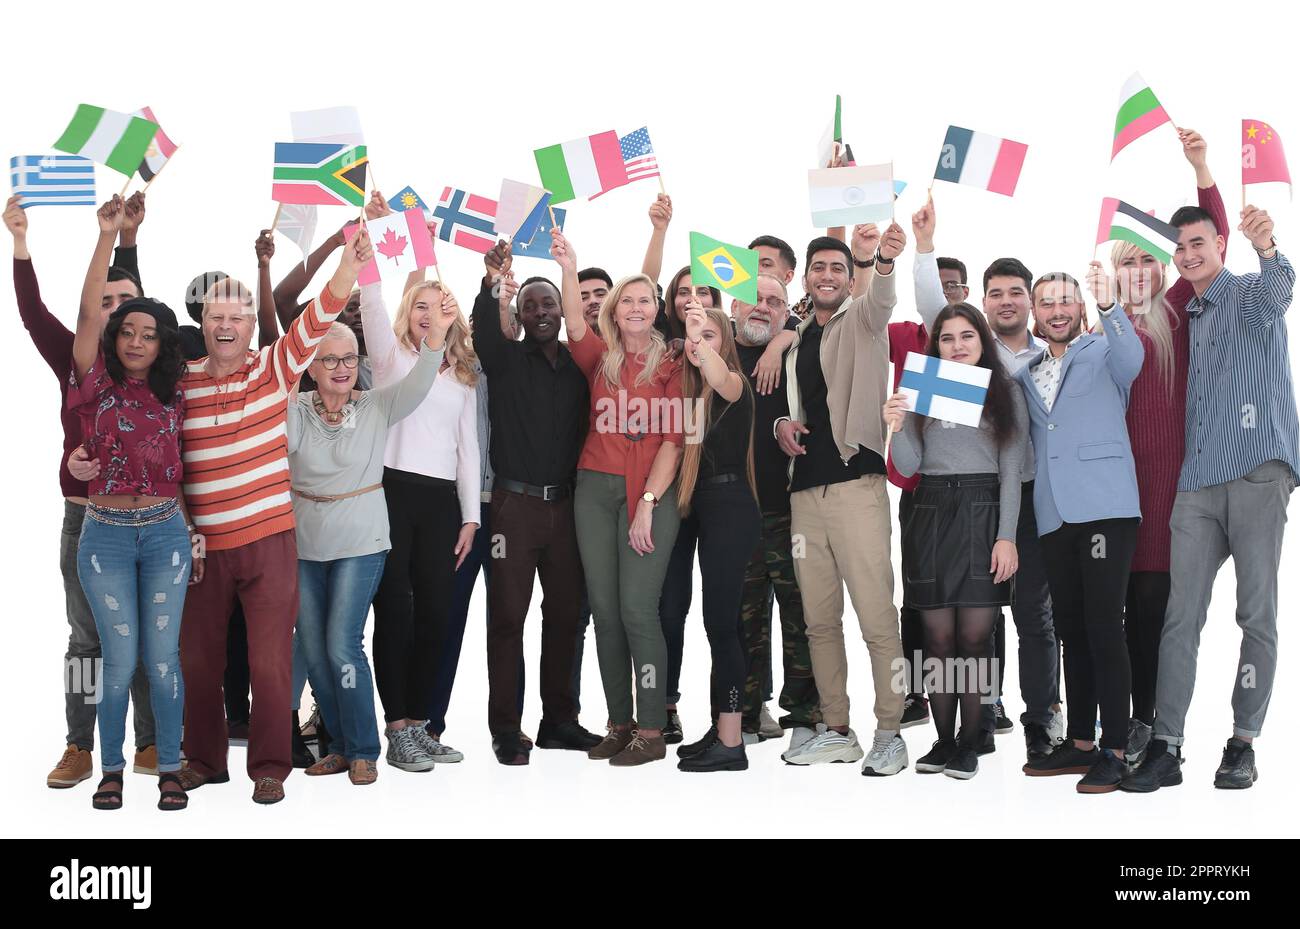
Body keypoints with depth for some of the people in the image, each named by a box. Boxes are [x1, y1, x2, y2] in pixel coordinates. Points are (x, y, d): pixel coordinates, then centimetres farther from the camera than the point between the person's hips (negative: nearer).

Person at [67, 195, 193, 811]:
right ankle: (111, 770, 16)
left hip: (165, 533, 2)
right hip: (105, 535, -1)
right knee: (120, 659, 2)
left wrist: (195, 533, 8)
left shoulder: (173, 400, 6)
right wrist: (107, 236, -18)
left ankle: (170, 769, 13)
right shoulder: (97, 387, -1)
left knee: (163, 656, 3)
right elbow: (89, 312, -12)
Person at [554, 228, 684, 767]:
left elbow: (672, 440, -3)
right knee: (604, 609, 5)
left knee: (637, 607, -9)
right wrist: (568, 269, -23)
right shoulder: (601, 359, 11)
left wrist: (647, 505, -10)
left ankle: (652, 731, -2)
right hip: (596, 488, 4)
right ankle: (619, 723, 13)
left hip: (651, 492, -4)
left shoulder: (670, 367, 2)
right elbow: (575, 326, -10)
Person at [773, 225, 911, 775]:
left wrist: (883, 260, -45)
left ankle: (889, 734, 0)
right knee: (819, 621, 9)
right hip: (805, 492, 6)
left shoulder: (860, 322, 2)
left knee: (877, 617, -8)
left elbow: (881, 301, -23)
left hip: (856, 486, -6)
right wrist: (780, 425, 5)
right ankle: (836, 731, 18)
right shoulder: (797, 341, 19)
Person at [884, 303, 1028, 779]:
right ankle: (943, 740, 10)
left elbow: (1011, 472, 2)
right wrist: (897, 428, -13)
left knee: (974, 636, -5)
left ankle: (970, 744, 3)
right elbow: (908, 467, 6)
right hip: (931, 514, 2)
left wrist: (1007, 537, -6)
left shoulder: (1006, 393, 7)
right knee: (939, 637, 2)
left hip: (983, 515, -2)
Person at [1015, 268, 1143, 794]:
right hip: (1054, 516, 6)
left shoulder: (1102, 351, 3)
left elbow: (1131, 359, -21)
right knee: (1071, 631, 10)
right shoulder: (1026, 374, 19)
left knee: (1104, 629, -8)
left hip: (1106, 509, -6)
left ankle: (1114, 751, -4)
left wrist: (1108, 306, -37)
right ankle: (1079, 743, 19)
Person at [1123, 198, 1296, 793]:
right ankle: (1166, 747, 0)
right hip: (1199, 480, 5)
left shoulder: (1252, 294, 4)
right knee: (1181, 615, -1)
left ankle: (1243, 744, 7)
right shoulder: (1184, 316, 21)